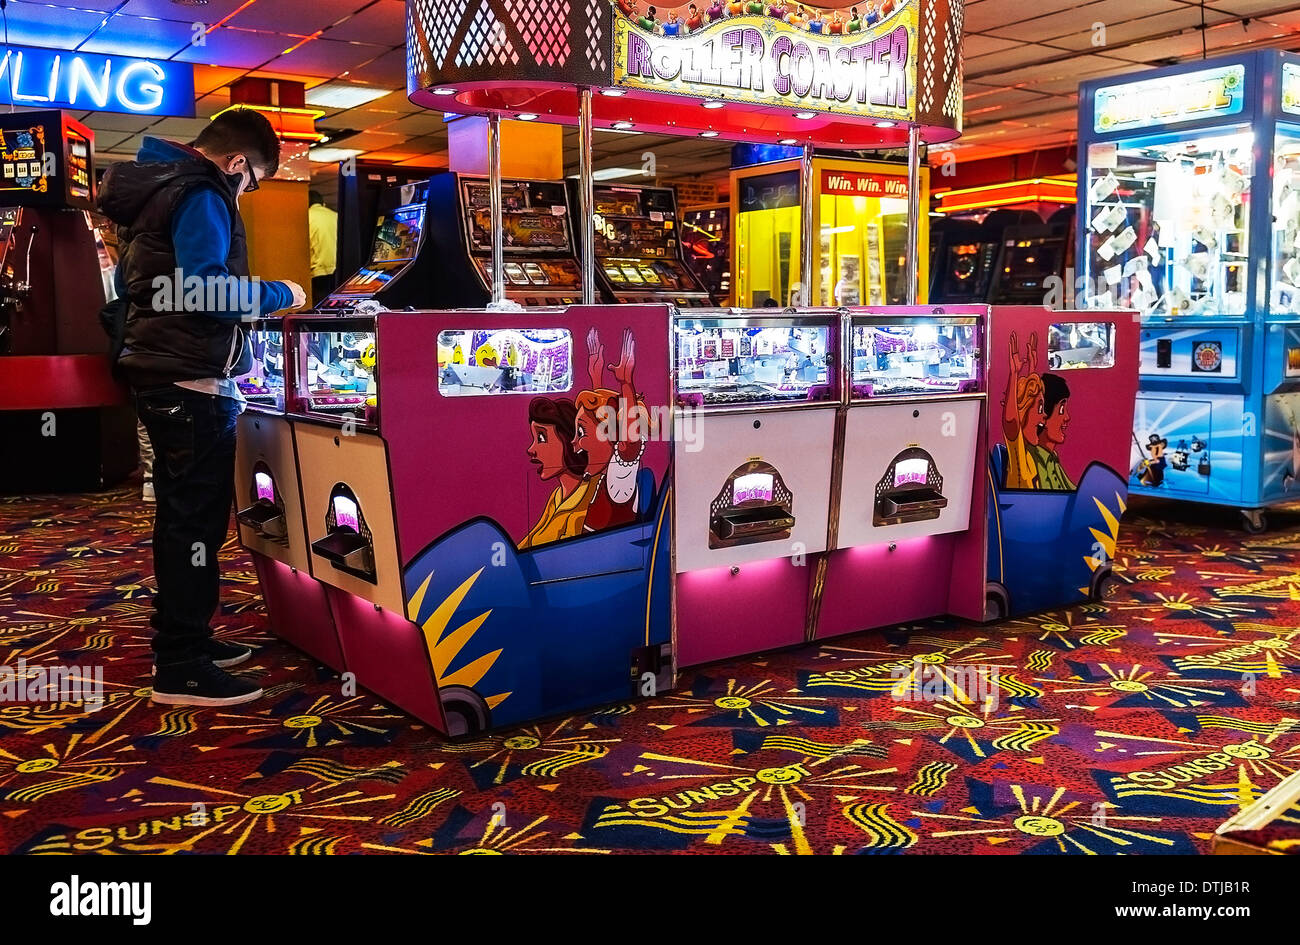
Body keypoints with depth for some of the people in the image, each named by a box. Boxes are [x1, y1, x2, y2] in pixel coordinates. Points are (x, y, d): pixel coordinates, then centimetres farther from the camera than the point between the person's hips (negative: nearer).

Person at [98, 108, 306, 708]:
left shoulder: (156, 189, 18)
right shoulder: (201, 197, -13)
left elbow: (136, 284, 24)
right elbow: (205, 291, -24)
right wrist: (279, 294, -12)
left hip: (159, 378, 10)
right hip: (192, 383, -10)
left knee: (182, 516, 16)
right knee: (196, 519, -6)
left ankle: (183, 640, 26)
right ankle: (181, 670, -2)